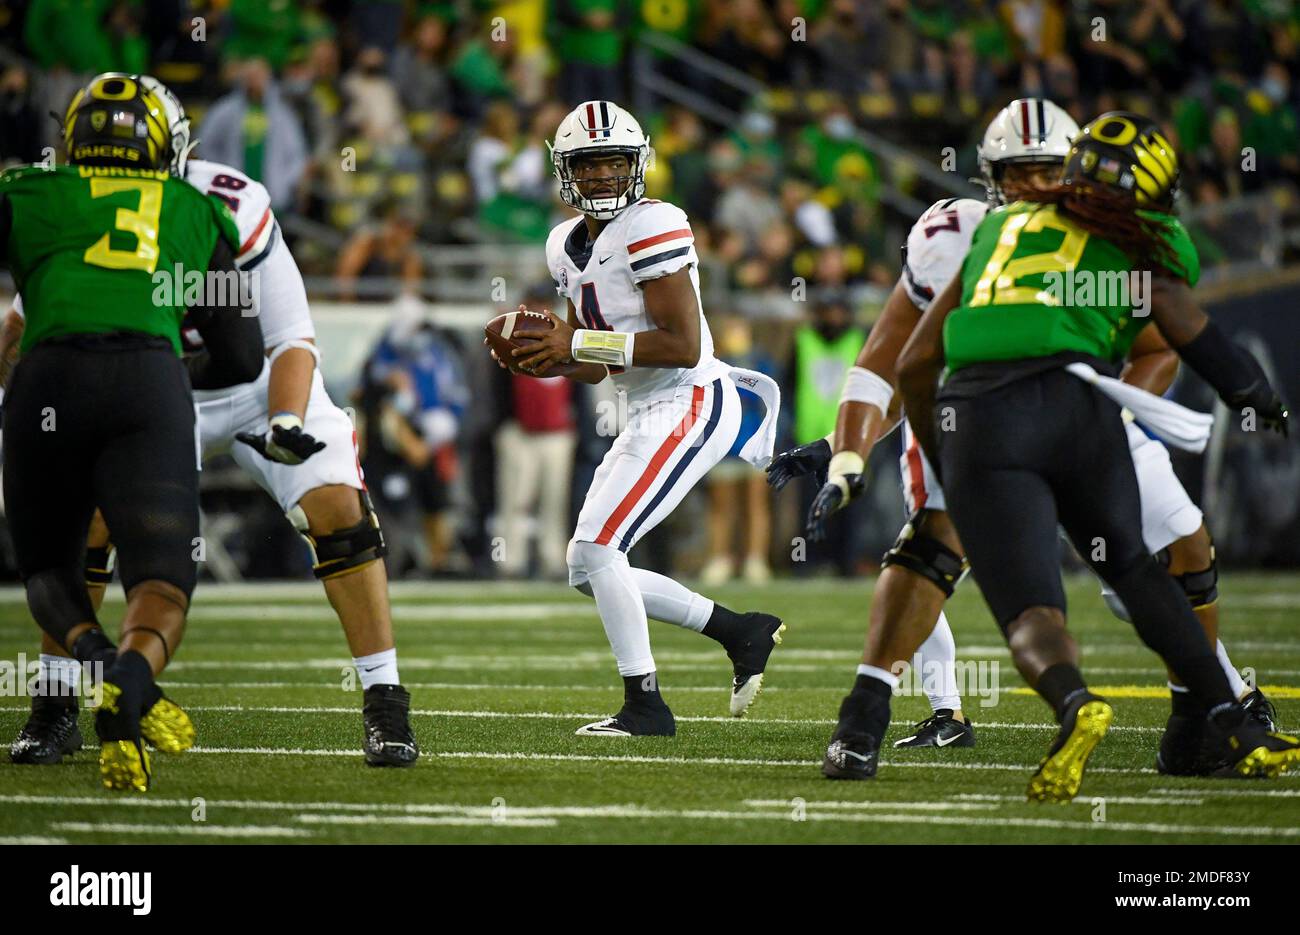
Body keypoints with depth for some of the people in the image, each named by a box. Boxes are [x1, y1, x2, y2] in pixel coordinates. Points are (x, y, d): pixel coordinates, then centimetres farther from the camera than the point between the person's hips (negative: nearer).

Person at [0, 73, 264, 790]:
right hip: (149, 381, 0)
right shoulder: (197, 214, 28)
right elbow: (241, 360, 28)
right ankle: (129, 678, -36)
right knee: (161, 589, 0)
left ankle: (93, 655, -16)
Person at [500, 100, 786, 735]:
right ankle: (743, 633, 19)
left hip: (691, 404, -10)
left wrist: (579, 343, -20)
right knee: (590, 571, 9)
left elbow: (683, 346, -22)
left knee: (595, 549, -15)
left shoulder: (651, 229, -16)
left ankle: (645, 705, -7)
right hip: (649, 415, 10)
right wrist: (546, 361, -3)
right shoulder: (569, 245, 12)